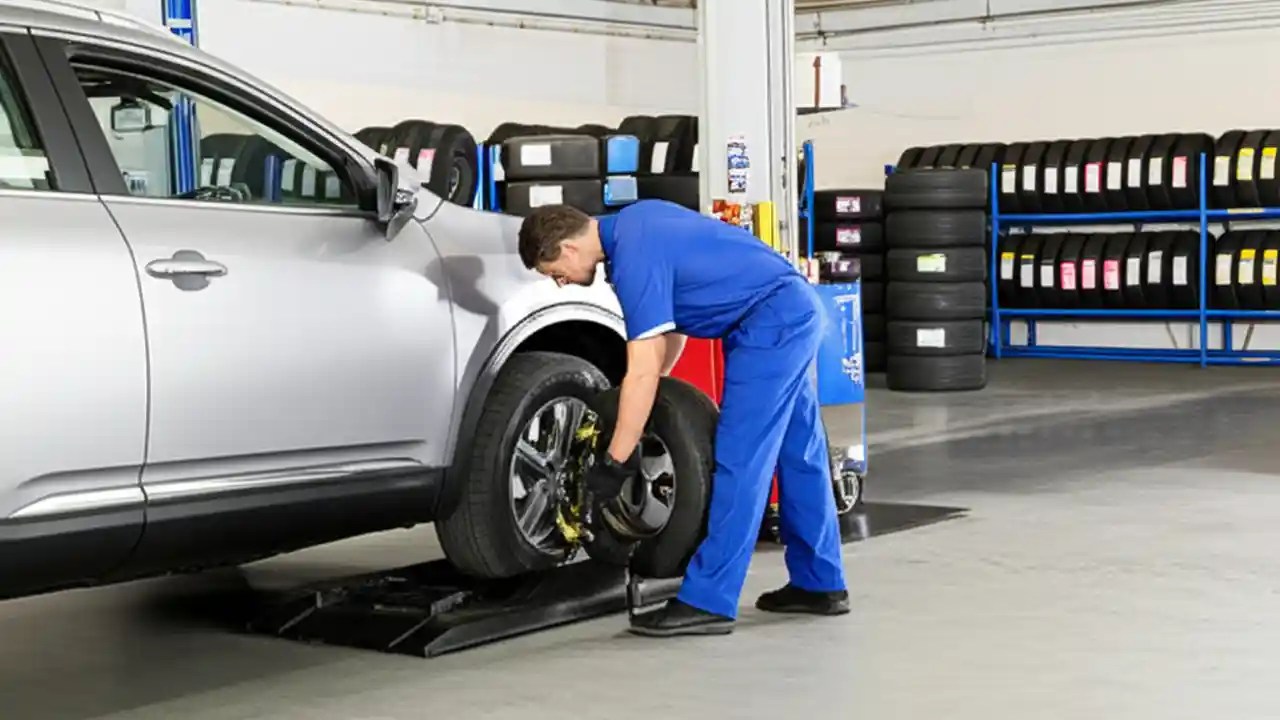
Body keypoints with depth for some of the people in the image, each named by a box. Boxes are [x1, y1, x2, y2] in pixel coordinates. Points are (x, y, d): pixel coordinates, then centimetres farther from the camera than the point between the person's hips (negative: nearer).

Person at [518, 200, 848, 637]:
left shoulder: (635, 258, -19)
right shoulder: (633, 224, 10)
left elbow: (642, 374, -21)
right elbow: (678, 316, 19)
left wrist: (615, 462, -16)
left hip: (770, 323, -10)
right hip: (795, 311, 10)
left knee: (739, 462, -9)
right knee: (799, 455, 15)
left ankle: (708, 602, -7)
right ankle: (821, 584, 23)